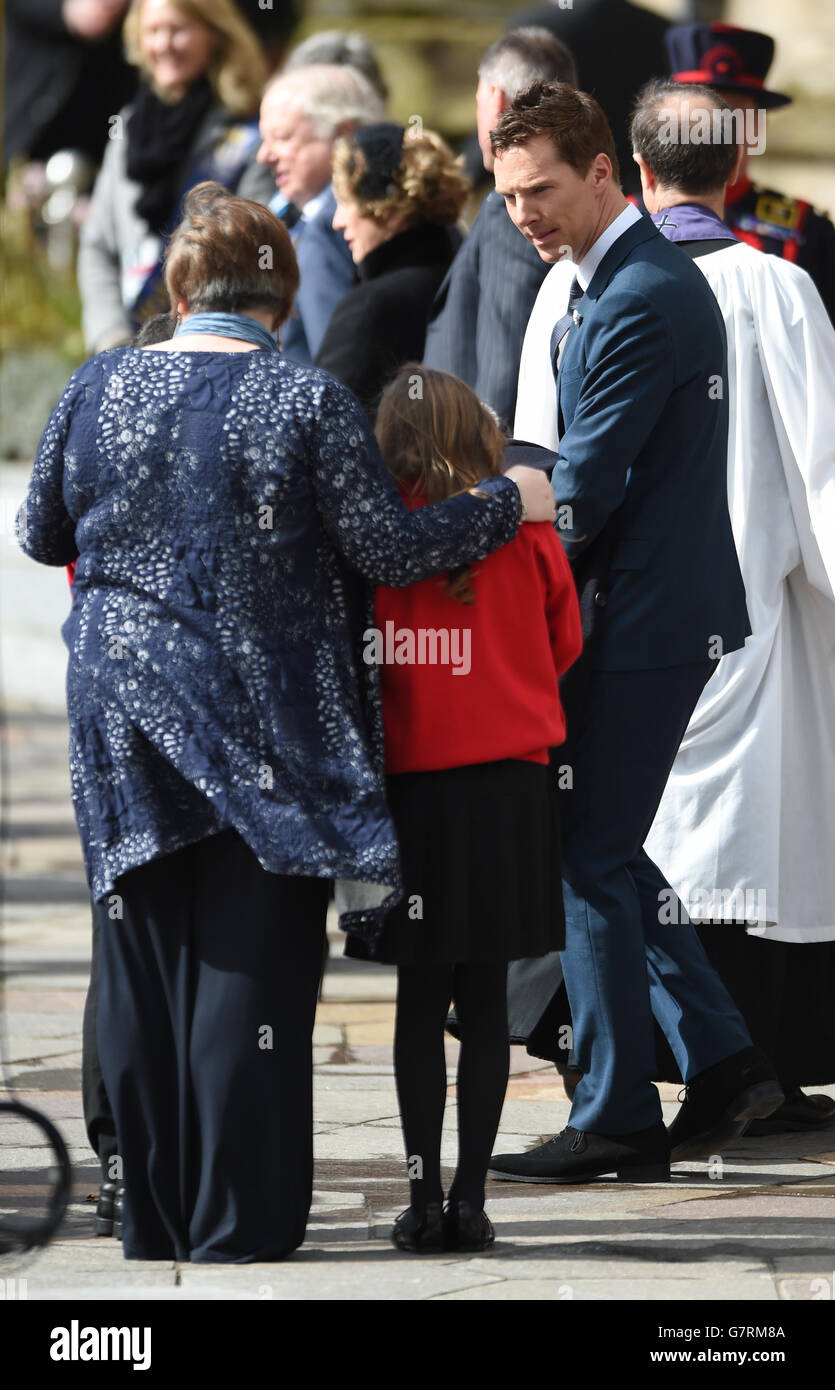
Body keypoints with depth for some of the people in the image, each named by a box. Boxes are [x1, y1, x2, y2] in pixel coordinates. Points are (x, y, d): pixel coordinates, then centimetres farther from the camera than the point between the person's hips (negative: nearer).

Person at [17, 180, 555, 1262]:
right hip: (263, 725, -3)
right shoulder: (305, 403, -11)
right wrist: (508, 503, 6)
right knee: (248, 970, 1)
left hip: (123, 719, 3)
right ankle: (238, 1224, 2)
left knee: (144, 972, 10)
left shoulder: (96, 390, 0)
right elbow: (387, 548, -9)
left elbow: (40, 536, 12)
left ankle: (154, 1218, 14)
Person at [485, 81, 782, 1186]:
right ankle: (722, 1060, 16)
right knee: (605, 853, 14)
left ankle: (617, 1122, 1)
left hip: (644, 625, -10)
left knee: (595, 859, -4)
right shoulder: (636, 279, 14)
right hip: (658, 610, 10)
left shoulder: (640, 301, -19)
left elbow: (587, 489, -19)